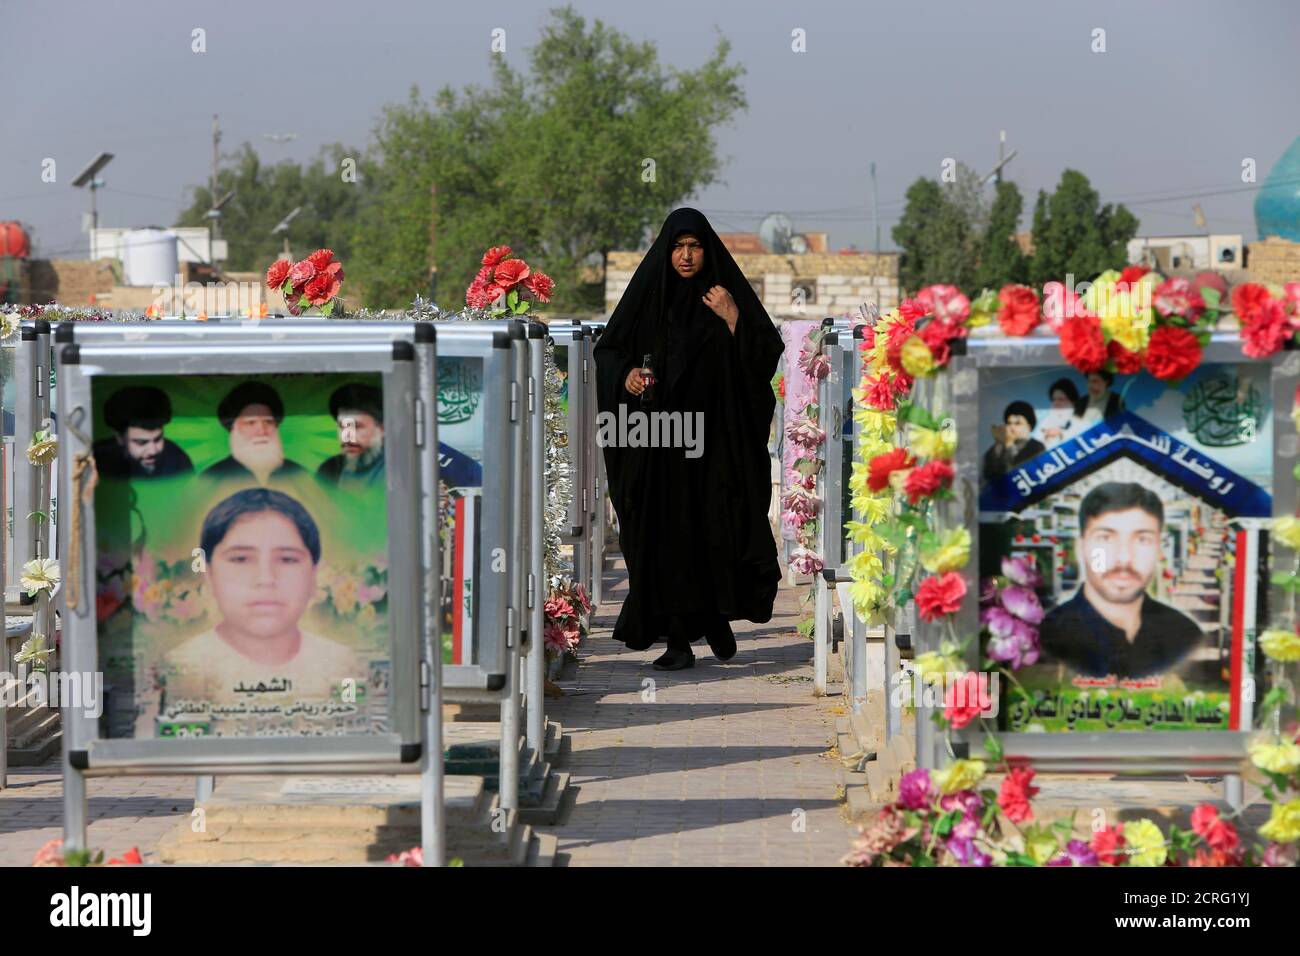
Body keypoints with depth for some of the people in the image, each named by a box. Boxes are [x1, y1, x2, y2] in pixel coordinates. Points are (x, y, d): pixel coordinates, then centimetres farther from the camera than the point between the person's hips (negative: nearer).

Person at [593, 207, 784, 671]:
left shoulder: (726, 292, 5)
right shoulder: (649, 293, 6)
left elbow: (766, 355, 0)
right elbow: (608, 348, 10)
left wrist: (732, 319, -13)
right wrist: (626, 373, -10)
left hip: (715, 436, 0)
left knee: (715, 525, -4)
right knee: (666, 532, -4)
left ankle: (717, 616, 20)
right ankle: (677, 637, -1)